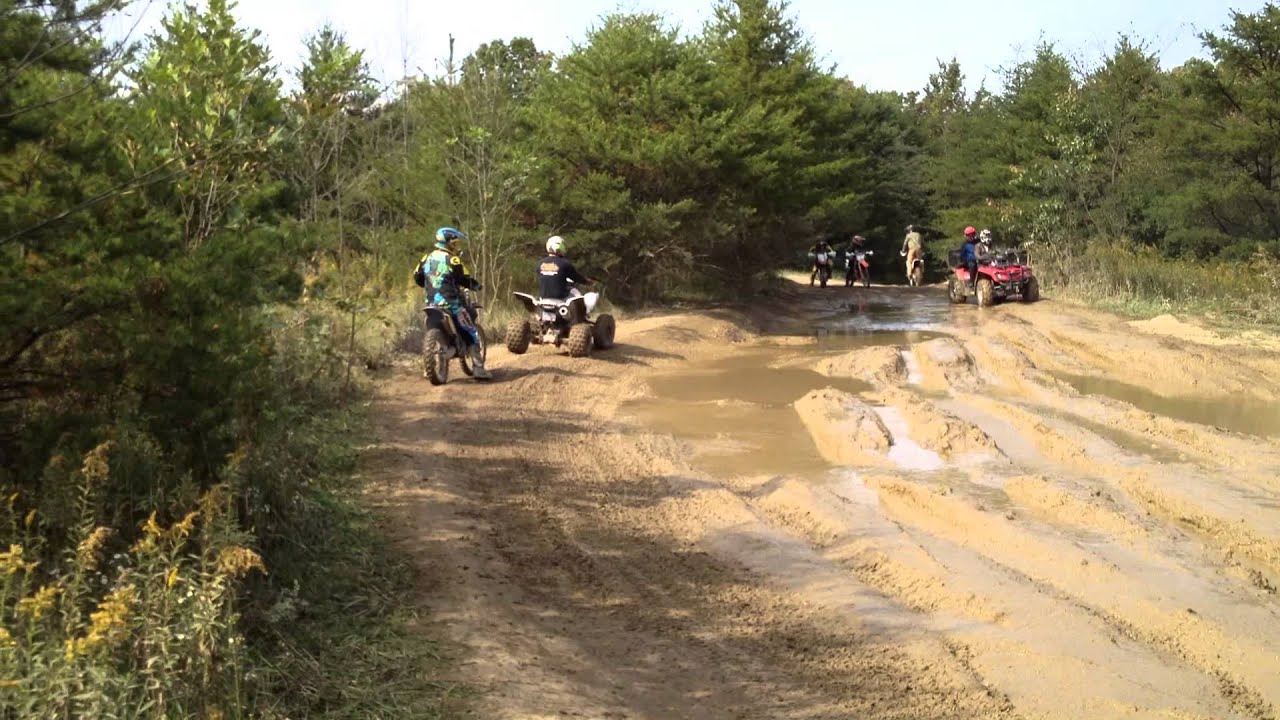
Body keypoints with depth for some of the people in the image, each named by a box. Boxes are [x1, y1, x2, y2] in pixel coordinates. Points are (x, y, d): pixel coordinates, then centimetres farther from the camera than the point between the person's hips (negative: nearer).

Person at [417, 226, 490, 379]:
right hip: (451, 304, -7)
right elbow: (465, 279, -12)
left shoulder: (428, 258, 9)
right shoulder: (453, 260, -11)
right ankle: (478, 368, -9)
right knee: (473, 333, -1)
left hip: (432, 304, 7)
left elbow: (417, 276, 15)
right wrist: (476, 285, 8)